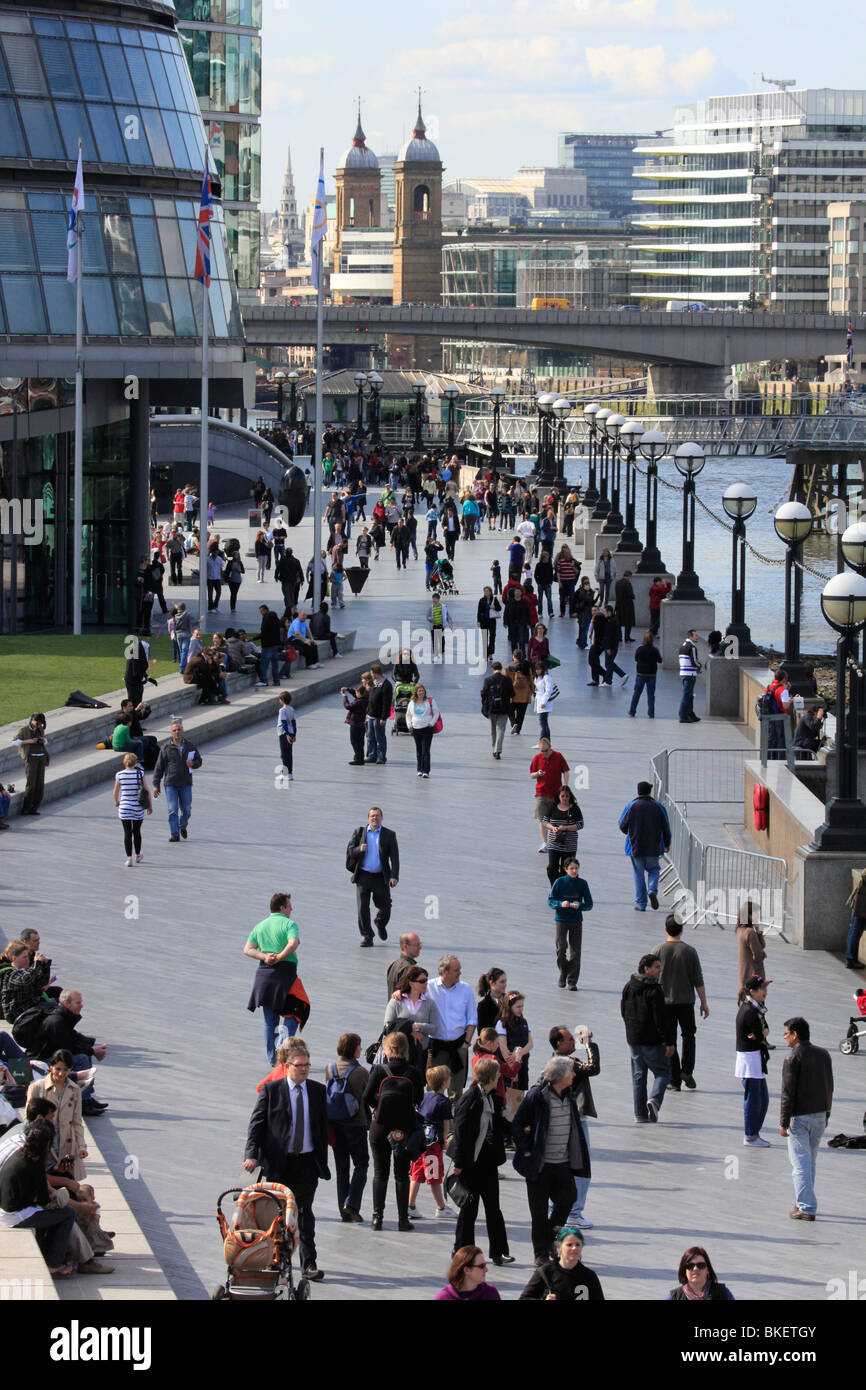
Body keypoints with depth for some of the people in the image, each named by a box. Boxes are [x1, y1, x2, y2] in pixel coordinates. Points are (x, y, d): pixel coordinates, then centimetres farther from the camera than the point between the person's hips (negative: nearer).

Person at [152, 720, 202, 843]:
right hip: (170, 784, -2)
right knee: (172, 811, -7)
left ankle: (182, 827, 37)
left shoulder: (189, 746, 3)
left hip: (186, 784, 2)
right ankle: (174, 835, -3)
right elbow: (159, 767, -1)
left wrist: (192, 763, -13)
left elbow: (199, 760, 13)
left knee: (186, 810, 9)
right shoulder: (166, 748, -3)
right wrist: (156, 785, -4)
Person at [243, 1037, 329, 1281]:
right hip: (278, 1163, -1)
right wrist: (251, 1155, -17)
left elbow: (323, 1127, 9)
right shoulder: (271, 1090, -3)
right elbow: (256, 1123, -5)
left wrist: (322, 1161, 6)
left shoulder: (317, 1091, 5)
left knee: (305, 1213, 1)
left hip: (307, 1163, 1)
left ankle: (309, 1263, 2)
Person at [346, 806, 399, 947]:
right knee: (363, 907, -7)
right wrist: (359, 849, -19)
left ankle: (381, 924, 37)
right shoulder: (359, 832, 8)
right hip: (363, 876, 0)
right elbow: (349, 851, 4)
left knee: (385, 908, 4)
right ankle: (366, 937, -1)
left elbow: (394, 858, -2)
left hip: (381, 877, 0)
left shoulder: (389, 835, 4)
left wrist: (394, 877, -13)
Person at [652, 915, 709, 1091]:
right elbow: (698, 980, -2)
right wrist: (704, 1003, 7)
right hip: (686, 1002, 0)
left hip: (665, 1002, 0)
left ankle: (674, 1080, 6)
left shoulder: (658, 951, -5)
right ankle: (687, 1071, 0)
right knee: (688, 1036, 17)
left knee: (669, 1041, 6)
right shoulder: (689, 951, -4)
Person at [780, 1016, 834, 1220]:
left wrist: (783, 1123, -11)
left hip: (799, 1117, -6)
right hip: (819, 1115, 7)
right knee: (810, 1161, 17)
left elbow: (788, 1094, -16)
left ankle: (806, 1208, -3)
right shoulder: (823, 1055, 6)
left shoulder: (792, 1059, -15)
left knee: (801, 1163, -2)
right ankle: (804, 1201, 25)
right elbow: (830, 1087, 12)